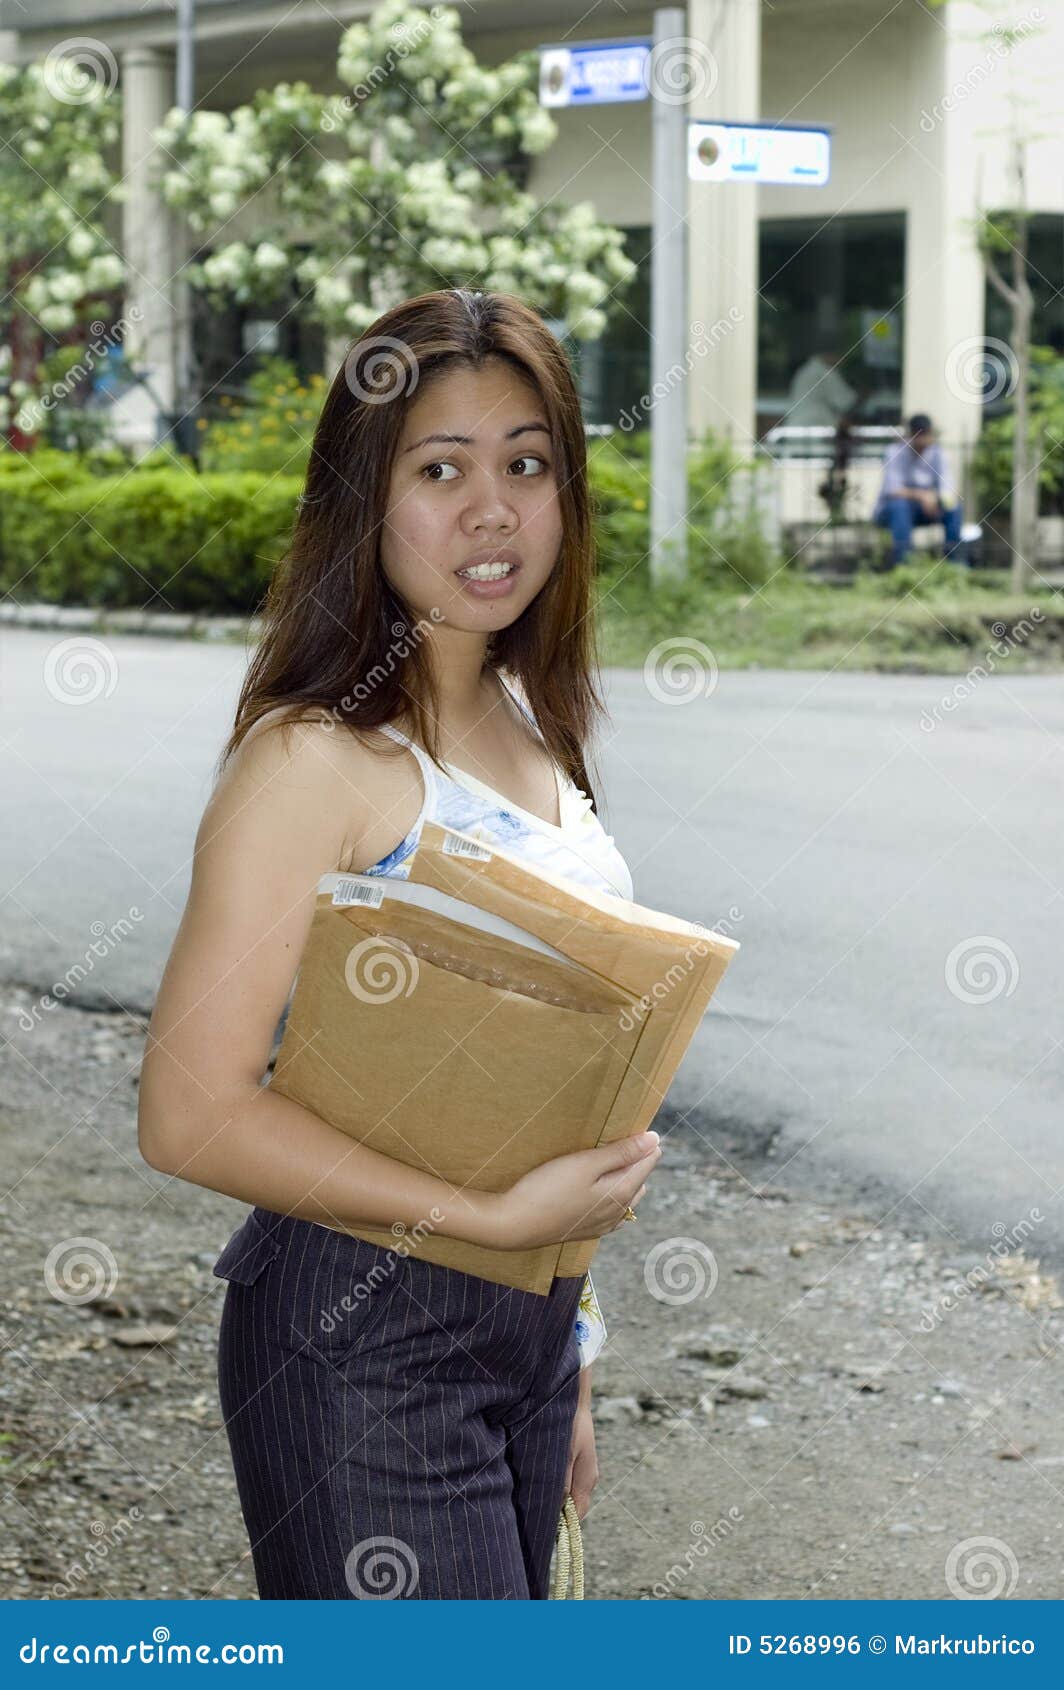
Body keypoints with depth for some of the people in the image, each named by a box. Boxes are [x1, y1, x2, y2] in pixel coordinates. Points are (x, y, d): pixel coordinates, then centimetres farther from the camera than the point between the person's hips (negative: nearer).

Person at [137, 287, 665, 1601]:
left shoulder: (526, 726, 8)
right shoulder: (320, 760, -18)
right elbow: (193, 1112, -22)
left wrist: (565, 1354, 18)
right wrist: (500, 1215, -22)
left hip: (526, 1325, 8)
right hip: (365, 1340, -8)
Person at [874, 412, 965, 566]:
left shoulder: (936, 452, -3)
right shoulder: (896, 453, -15)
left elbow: (946, 485, -11)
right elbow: (892, 490, -26)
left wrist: (947, 496, -36)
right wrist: (920, 495, -42)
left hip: (922, 508, 4)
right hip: (889, 511, -4)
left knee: (954, 505, -21)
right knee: (899, 504, -38)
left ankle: (954, 559, -15)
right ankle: (901, 563, -41)